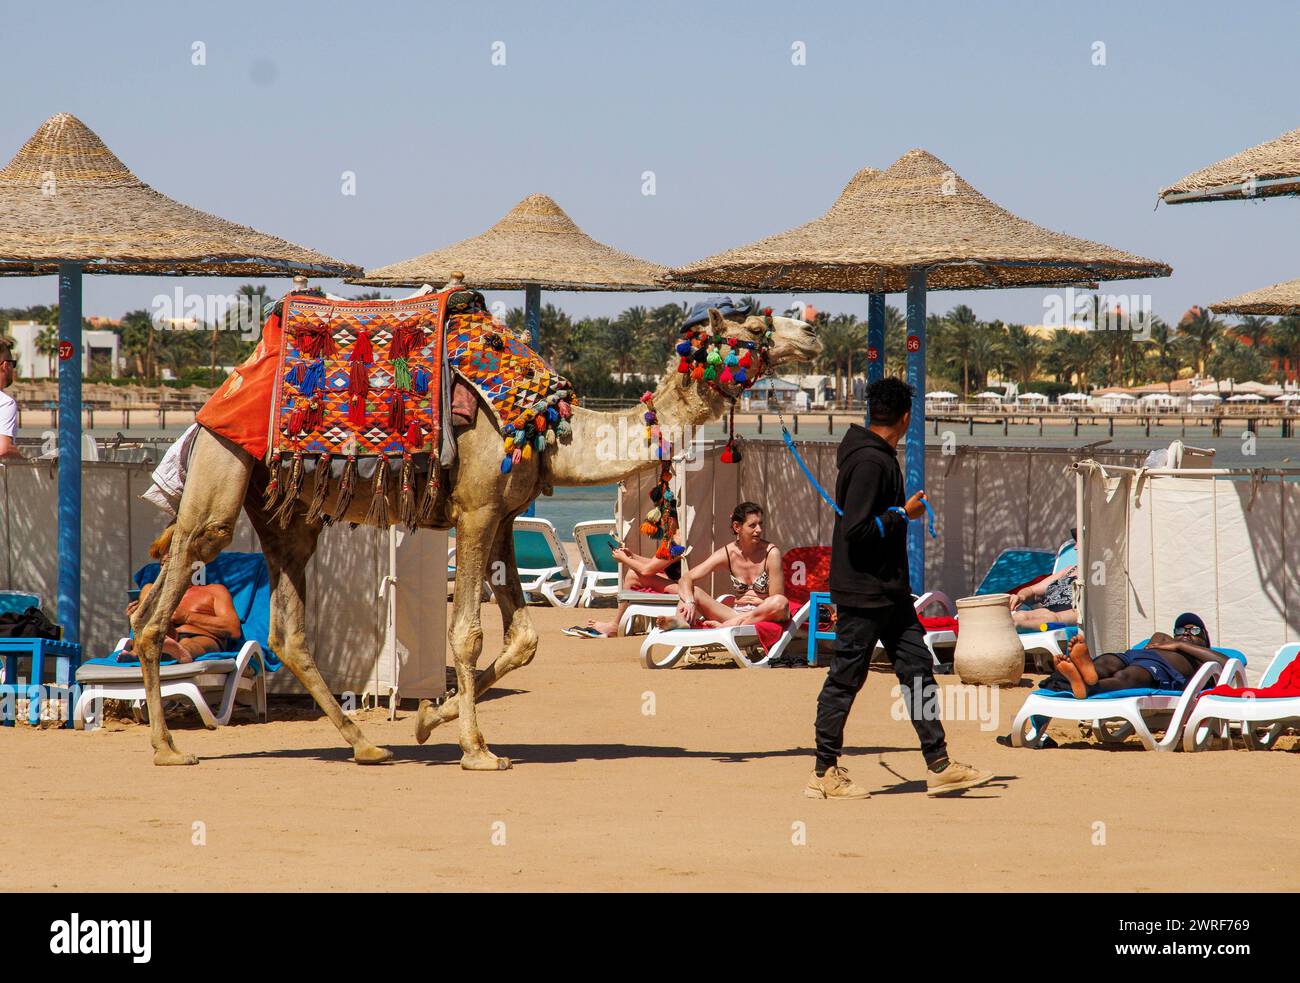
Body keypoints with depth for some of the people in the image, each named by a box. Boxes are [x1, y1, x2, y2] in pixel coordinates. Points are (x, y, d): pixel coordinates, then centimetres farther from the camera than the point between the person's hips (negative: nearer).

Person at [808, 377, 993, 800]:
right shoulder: (869, 462, -19)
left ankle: (939, 766, 12)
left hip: (890, 591, 10)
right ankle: (824, 773, 7)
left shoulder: (881, 456, 12)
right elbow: (856, 530, -24)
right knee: (844, 680, -1)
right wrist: (903, 514, -15)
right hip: (862, 593, -10)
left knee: (917, 668, 9)